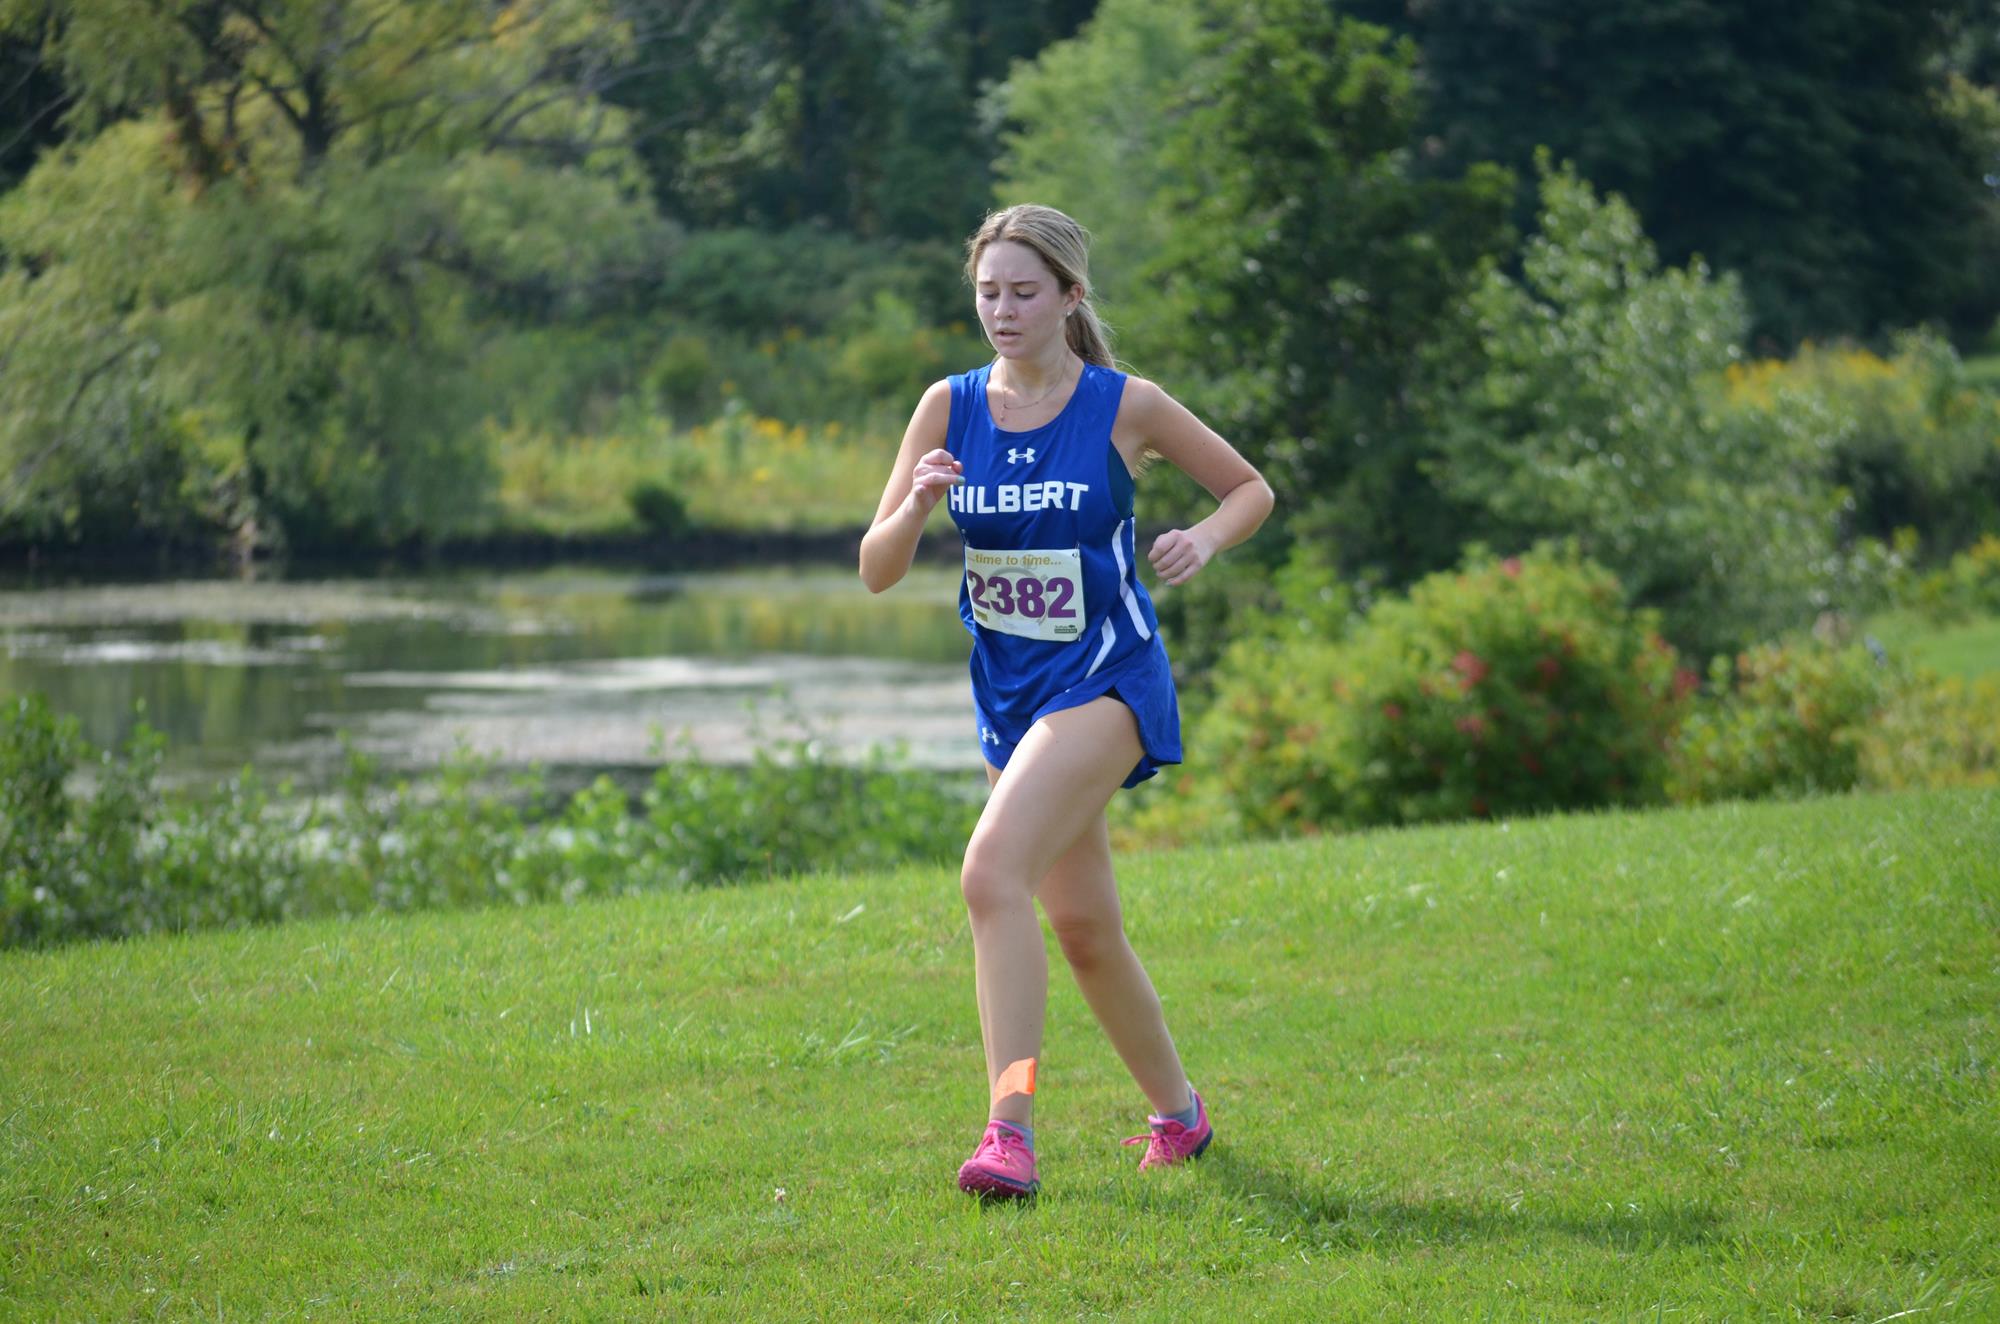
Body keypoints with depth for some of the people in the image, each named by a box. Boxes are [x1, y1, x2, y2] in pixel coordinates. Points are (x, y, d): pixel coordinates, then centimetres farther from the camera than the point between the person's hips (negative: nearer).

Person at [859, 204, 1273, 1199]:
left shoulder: (1126, 407, -7)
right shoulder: (951, 408, 1)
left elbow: (1250, 489, 7)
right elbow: (876, 571, -1)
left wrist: (1205, 539, -14)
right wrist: (918, 504, -21)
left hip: (1104, 680, -5)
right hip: (1010, 696, 6)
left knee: (993, 872, -26)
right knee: (1082, 925, 13)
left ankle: (1010, 1129, -29)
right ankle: (1177, 1113, 34)